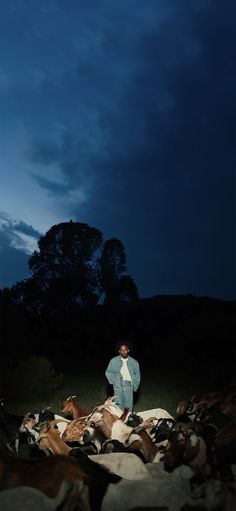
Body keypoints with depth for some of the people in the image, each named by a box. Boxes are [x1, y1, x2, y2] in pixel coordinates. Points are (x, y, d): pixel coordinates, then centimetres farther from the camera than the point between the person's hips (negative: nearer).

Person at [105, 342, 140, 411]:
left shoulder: (134, 362, 4)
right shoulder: (114, 361, 0)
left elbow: (137, 375, 13)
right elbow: (108, 373, 9)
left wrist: (135, 386, 5)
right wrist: (114, 381, 0)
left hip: (129, 387, 1)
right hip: (118, 387, -1)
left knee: (129, 407, 0)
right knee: (119, 406, -4)